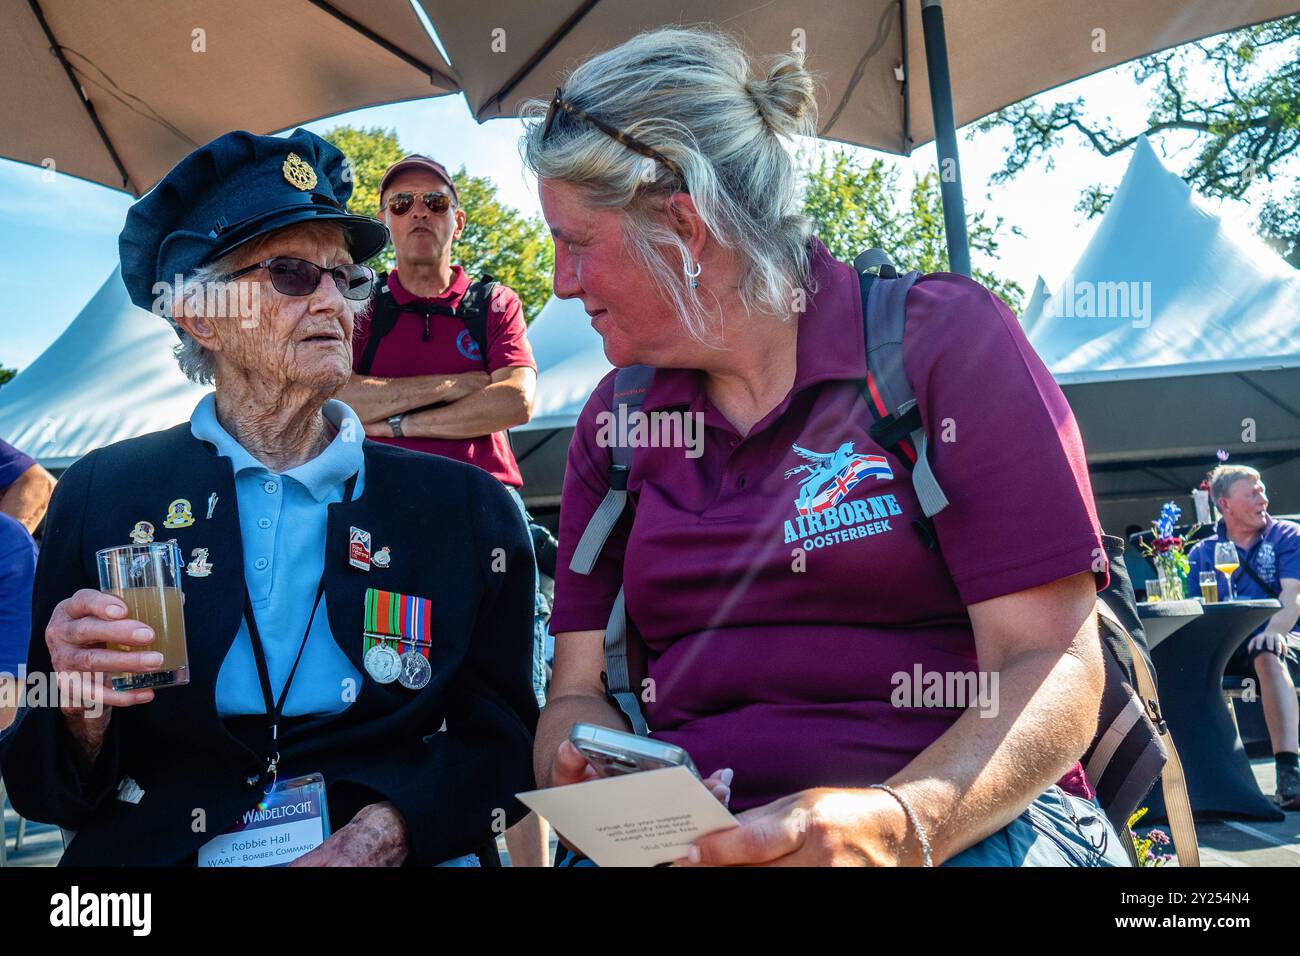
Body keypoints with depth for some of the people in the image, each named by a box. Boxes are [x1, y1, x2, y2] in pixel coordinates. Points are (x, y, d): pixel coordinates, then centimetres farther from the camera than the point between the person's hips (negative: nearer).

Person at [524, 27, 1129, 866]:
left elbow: (1055, 668, -8)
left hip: (972, 823, -3)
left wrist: (901, 823, -26)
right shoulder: (614, 420, 10)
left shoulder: (944, 336, -3)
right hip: (704, 836, 4)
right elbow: (576, 695, 8)